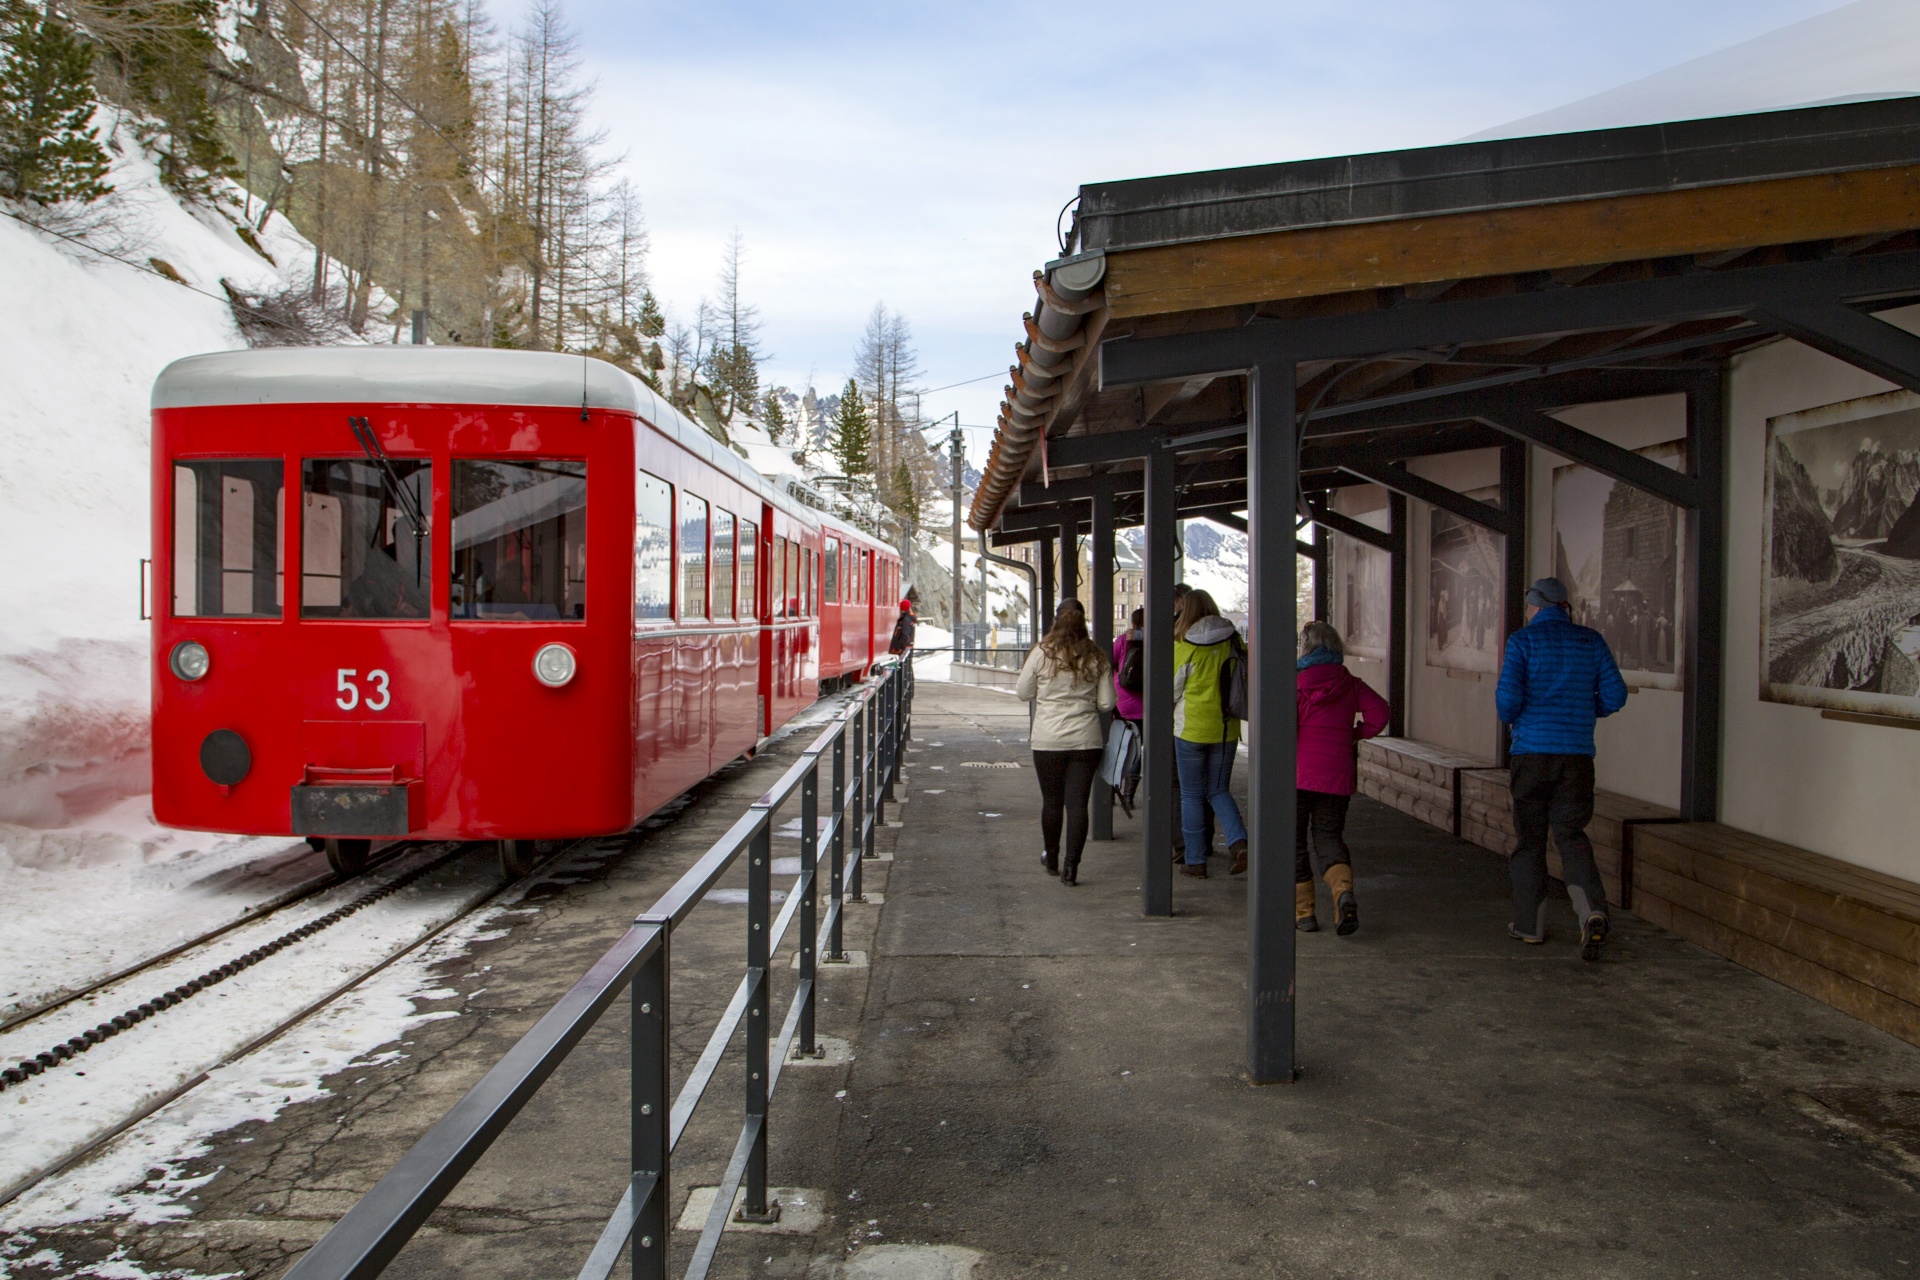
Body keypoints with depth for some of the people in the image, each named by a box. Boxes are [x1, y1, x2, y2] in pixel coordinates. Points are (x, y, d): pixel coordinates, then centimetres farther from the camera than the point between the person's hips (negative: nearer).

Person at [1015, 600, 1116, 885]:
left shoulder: (1042, 653, -6)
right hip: (1086, 741, 1)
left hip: (1048, 741, -1)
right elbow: (1107, 703, 1)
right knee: (1077, 802, 2)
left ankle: (1052, 859, 29)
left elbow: (1023, 693, 2)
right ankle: (1071, 866, -3)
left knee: (1052, 801, 13)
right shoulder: (1096, 658, -1)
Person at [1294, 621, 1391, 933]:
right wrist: (1356, 734, 8)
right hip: (1338, 775, 4)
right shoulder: (1350, 684, 5)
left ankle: (1303, 910, 10)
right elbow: (1380, 711, -4)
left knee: (1294, 840, 10)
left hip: (1299, 774, -4)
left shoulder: (1295, 683, -8)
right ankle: (1344, 891, -16)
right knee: (1329, 837, 12)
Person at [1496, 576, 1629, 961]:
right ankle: (1592, 910, -16)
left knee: (1530, 838, 9)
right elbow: (1615, 695, 4)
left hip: (1532, 752, -2)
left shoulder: (1522, 640, -2)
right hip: (1578, 753, 2)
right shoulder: (1591, 641, 8)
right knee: (1571, 835, 6)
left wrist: (1506, 713, 10)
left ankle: (1530, 922, 16)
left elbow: (1509, 697, -12)